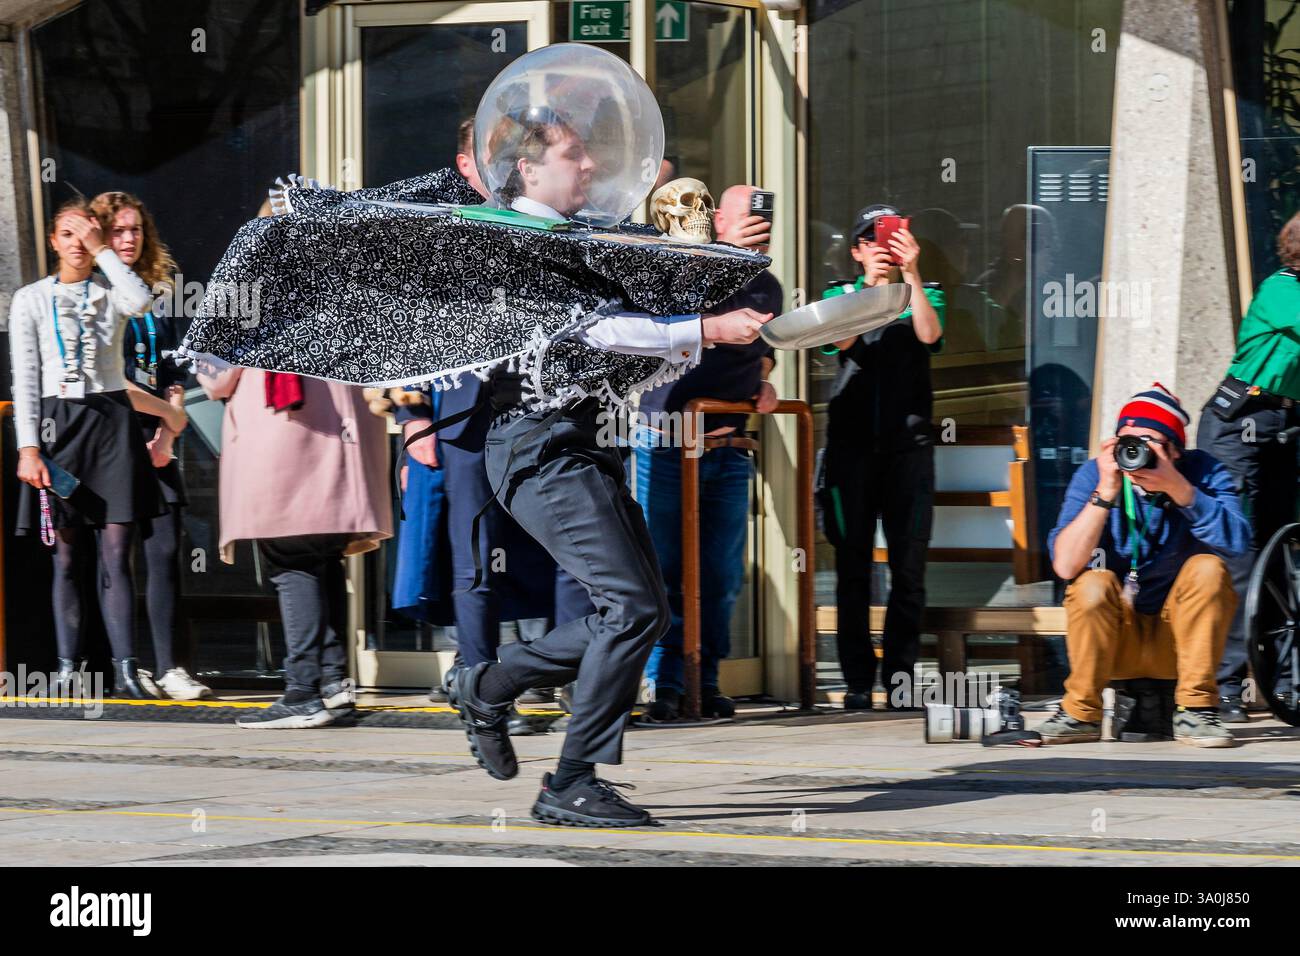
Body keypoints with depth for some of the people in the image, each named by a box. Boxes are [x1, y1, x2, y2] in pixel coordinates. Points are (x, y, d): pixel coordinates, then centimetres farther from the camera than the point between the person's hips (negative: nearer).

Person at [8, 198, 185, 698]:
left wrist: (101, 249, -7)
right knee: (67, 556, -1)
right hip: (58, 423, 0)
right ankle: (68, 668, 2)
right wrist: (28, 447, -7)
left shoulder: (110, 294, 9)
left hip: (112, 421, 0)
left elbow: (142, 300, -16)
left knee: (116, 552, -6)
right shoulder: (31, 299, 7)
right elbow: (24, 378, 3)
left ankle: (126, 668, -10)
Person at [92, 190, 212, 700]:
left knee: (166, 551, -3)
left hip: (156, 442, 4)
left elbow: (173, 372, 16)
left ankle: (168, 668, -3)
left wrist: (168, 432, 1)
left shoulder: (158, 293, 16)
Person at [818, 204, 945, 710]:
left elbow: (930, 334, -9)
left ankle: (900, 676, 3)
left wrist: (911, 274, -17)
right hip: (851, 443, 0)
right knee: (853, 565, -2)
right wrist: (870, 284, -20)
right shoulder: (841, 295, 14)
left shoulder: (923, 295, 13)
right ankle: (857, 681, 1)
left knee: (909, 565, -3)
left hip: (908, 444, 0)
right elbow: (843, 340, -8)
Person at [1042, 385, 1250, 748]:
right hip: (1114, 642, 0)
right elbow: (1065, 566, -22)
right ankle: (1081, 714, -12)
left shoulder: (1203, 471, -8)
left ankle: (1195, 710, -17)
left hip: (1181, 637, 0)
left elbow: (1237, 540, -27)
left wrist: (1177, 487, -34)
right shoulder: (1094, 474, -9)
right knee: (1093, 583, -28)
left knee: (1208, 568, -24)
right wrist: (1105, 494, -30)